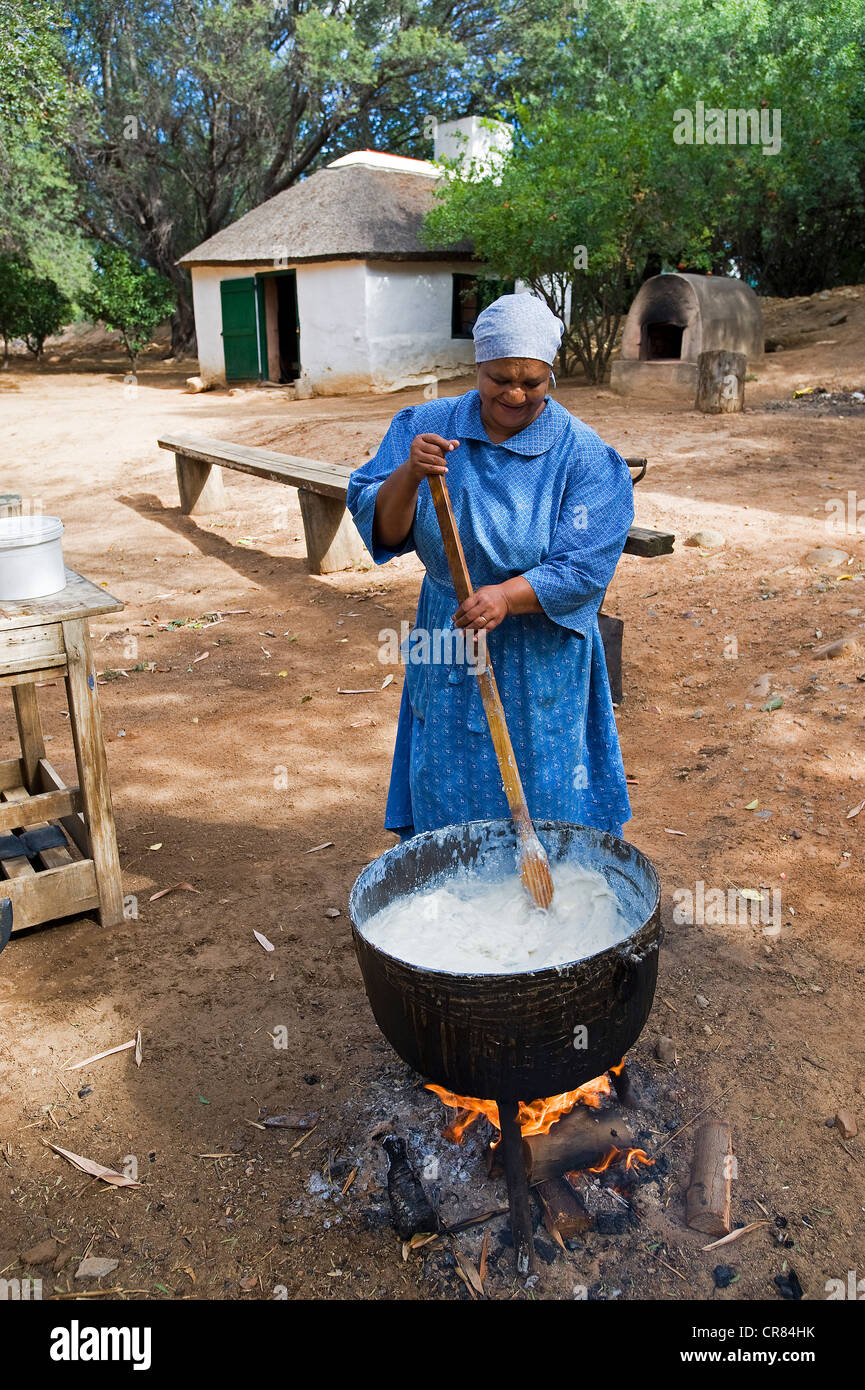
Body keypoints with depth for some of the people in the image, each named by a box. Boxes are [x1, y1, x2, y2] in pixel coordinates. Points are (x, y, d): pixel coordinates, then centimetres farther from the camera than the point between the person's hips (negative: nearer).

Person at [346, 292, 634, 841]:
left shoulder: (584, 455, -9)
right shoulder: (427, 427, -3)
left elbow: (582, 569, -14)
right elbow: (381, 531, -8)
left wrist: (508, 596, -30)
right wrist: (409, 475, -27)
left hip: (540, 659, -2)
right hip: (450, 653, 2)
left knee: (541, 807, 10)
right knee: (442, 804, 14)